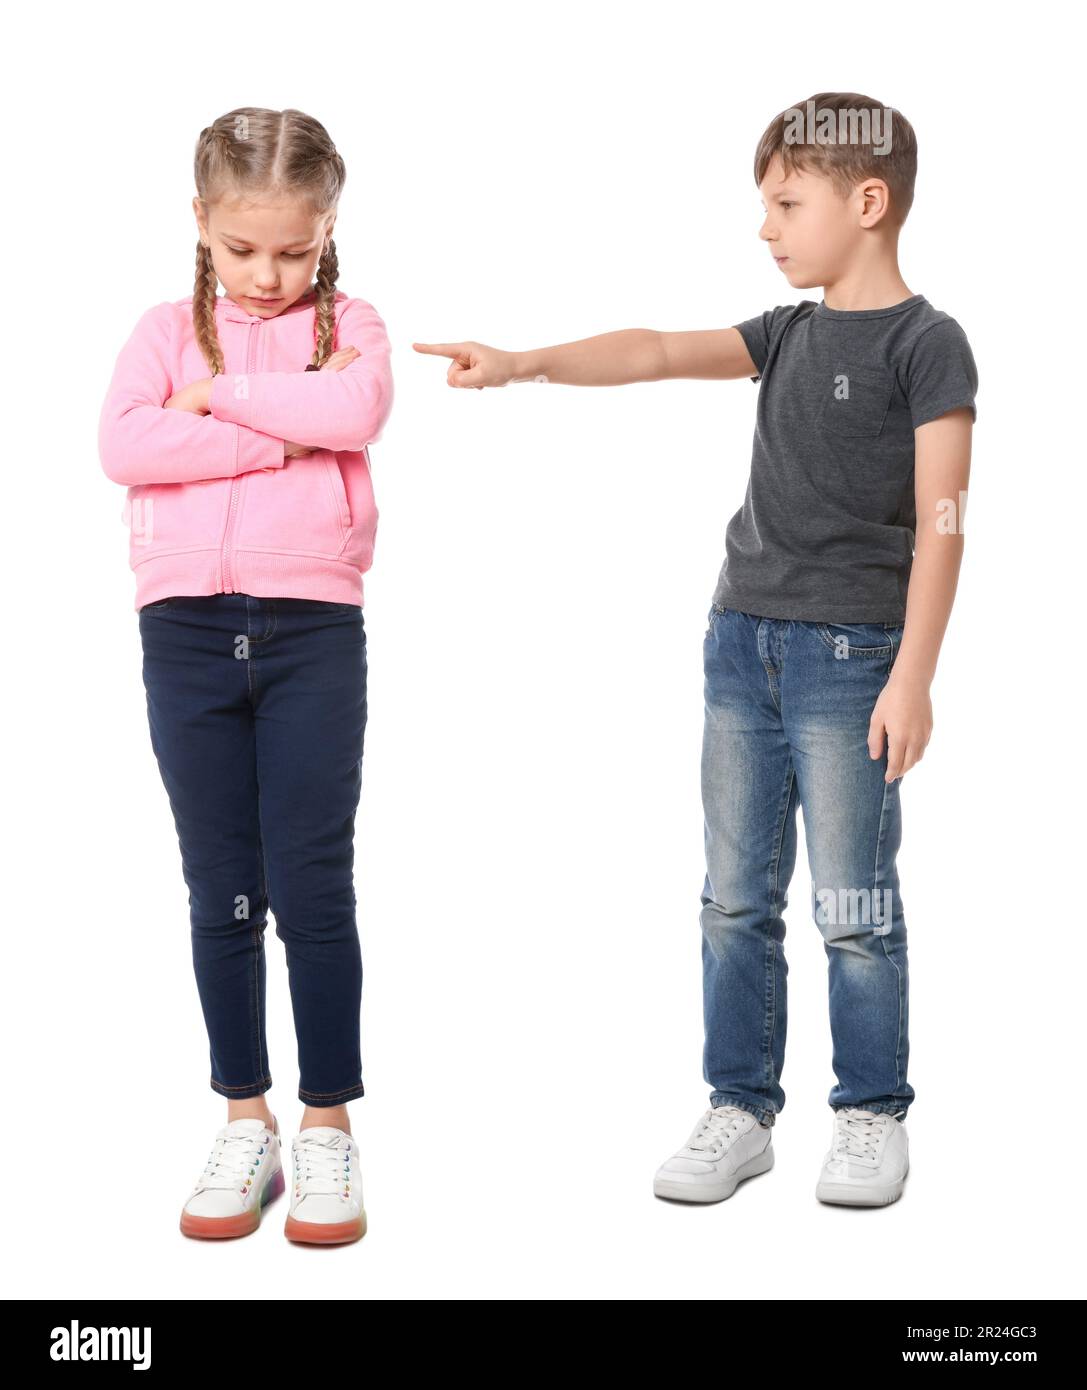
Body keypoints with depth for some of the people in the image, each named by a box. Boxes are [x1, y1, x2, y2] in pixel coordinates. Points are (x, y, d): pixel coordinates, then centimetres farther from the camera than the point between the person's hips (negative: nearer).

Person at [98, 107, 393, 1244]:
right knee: (222, 892, 9)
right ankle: (244, 1124, 20)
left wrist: (217, 394, -10)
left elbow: (357, 410, -16)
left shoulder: (348, 326, 7)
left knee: (313, 889, 0)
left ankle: (327, 1128, 13)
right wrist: (291, 431, -12)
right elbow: (124, 446, -11)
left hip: (313, 628, -2)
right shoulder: (167, 328, 9)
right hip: (186, 628, 2)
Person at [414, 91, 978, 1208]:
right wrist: (525, 364, -4)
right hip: (741, 641, 7)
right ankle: (741, 1111, 17)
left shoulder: (925, 343, -6)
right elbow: (662, 353, 9)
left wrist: (912, 676, -15)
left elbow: (940, 522, -11)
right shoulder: (789, 334, 14)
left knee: (854, 907, 0)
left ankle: (873, 1117, 14)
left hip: (849, 654, -6)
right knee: (736, 899, 8)